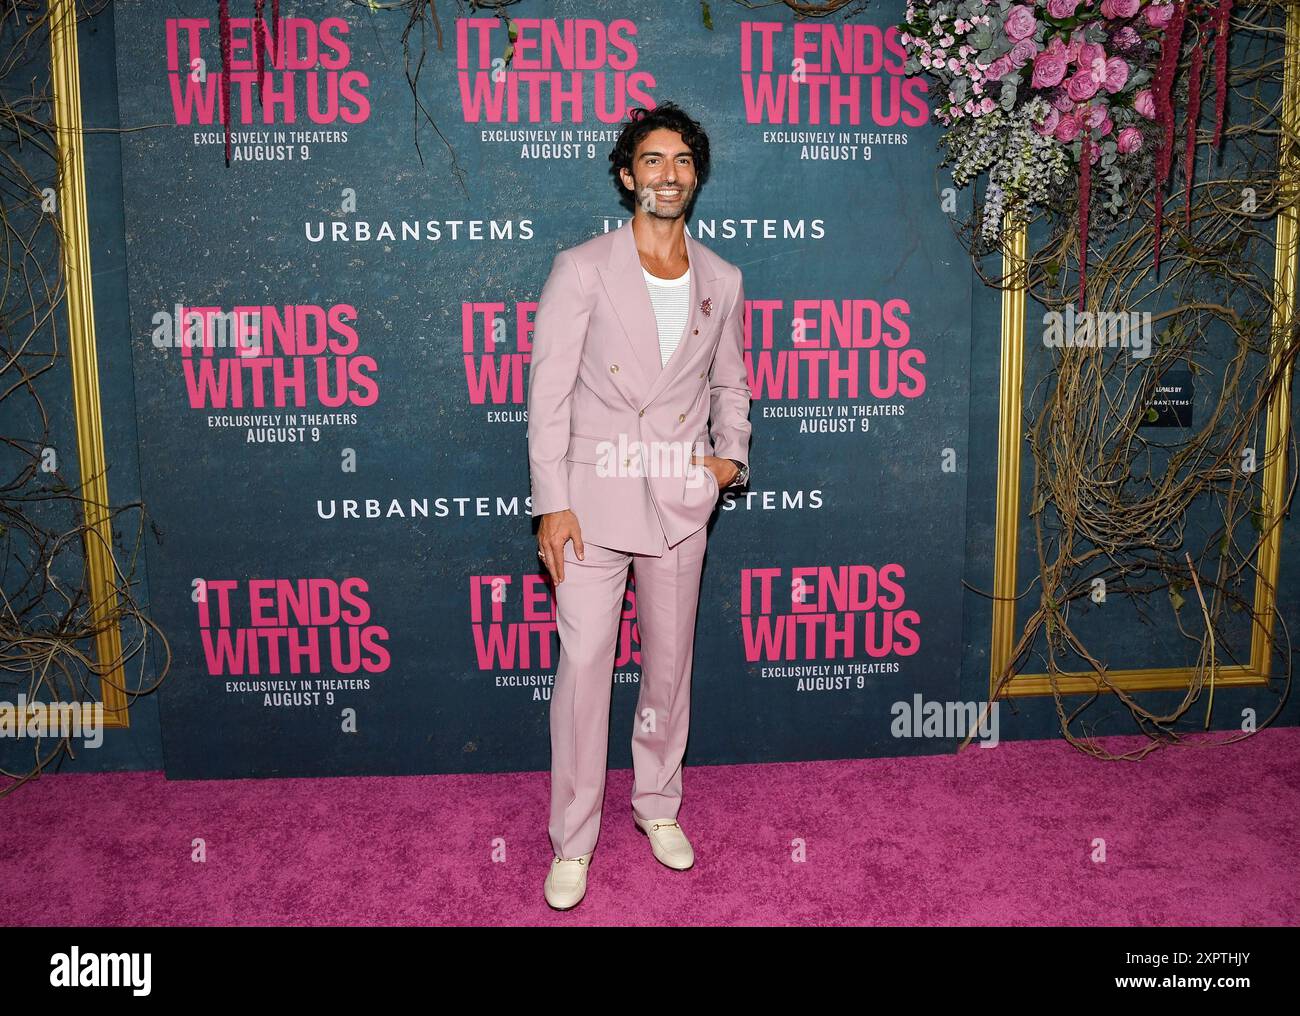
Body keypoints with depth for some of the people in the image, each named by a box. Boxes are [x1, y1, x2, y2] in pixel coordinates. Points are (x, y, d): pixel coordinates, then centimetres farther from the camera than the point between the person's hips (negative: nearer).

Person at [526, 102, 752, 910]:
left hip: (681, 501, 4)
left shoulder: (722, 281, 9)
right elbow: (549, 393, -7)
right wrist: (553, 505, -13)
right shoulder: (583, 270, -3)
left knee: (671, 661, 13)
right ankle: (573, 843, 11)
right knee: (584, 663, -2)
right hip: (595, 496, -3)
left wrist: (732, 455, 1)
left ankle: (658, 805, 32)